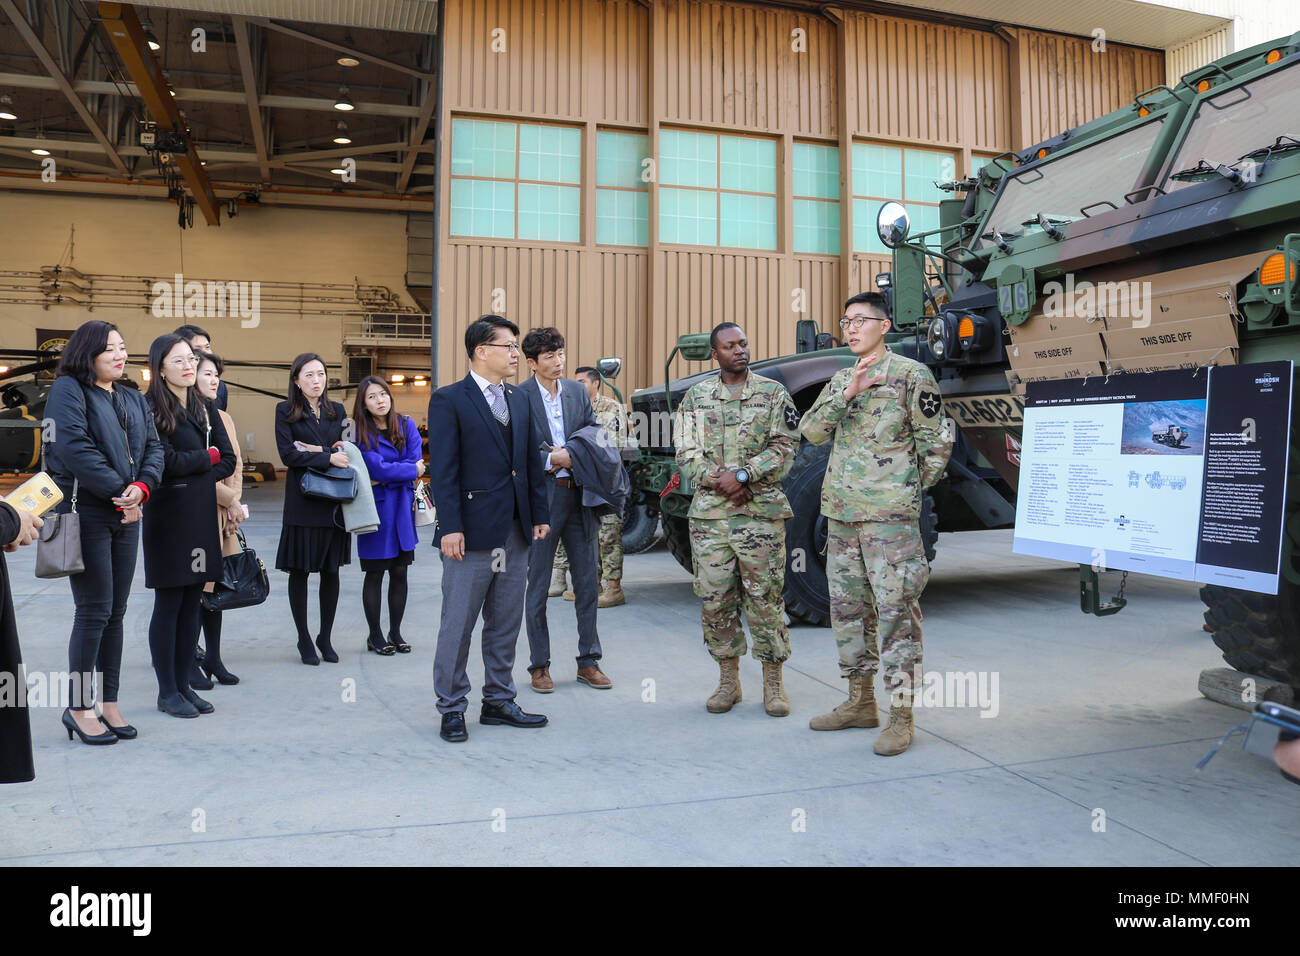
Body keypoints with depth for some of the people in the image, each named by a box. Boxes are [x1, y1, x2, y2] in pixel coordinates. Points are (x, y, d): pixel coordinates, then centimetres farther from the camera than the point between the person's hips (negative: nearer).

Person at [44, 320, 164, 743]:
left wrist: (142, 486, -11)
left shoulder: (134, 400, 18)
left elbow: (154, 448, 9)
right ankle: (79, 708, 7)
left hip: (126, 517, 7)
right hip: (85, 513, -7)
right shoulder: (68, 390, -4)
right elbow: (74, 447, -16)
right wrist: (118, 491, -16)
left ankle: (108, 702, 17)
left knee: (116, 612, 9)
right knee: (94, 611, -5)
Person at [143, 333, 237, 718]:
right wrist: (207, 457, -2)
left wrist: (192, 471, -6)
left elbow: (228, 460, 7)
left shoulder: (205, 407, 13)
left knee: (192, 604, 9)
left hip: (202, 513, 6)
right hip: (169, 516, -6)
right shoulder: (150, 408, -6)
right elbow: (167, 462, -16)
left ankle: (184, 683, 18)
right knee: (169, 604, 0)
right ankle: (167, 691, 10)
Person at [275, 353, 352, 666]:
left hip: (334, 499, 3)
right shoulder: (285, 411, 1)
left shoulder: (337, 411, 12)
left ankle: (325, 637, 19)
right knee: (299, 570, 2)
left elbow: (347, 451, 7)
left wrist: (320, 450, -9)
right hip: (302, 501, -3)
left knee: (331, 570, 6)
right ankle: (304, 640, 15)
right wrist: (328, 458, -14)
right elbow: (287, 454, -9)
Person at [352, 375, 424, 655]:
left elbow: (416, 462, -5)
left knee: (400, 572, 8)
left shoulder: (407, 426, 5)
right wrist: (411, 470, -6)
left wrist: (389, 475, -15)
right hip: (375, 510, -3)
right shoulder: (360, 433, -6)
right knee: (375, 574, 3)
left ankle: (395, 632, 20)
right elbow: (378, 469, -14)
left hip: (402, 509, 4)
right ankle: (375, 635, 15)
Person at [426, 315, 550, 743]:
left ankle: (498, 701, 26)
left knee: (506, 623, 14)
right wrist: (449, 527, -16)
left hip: (514, 531, 7)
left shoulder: (519, 400, 14)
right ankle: (451, 708, 15)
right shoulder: (449, 400, -6)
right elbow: (443, 469, -11)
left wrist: (540, 514, 10)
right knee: (458, 624, 2)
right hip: (472, 530, -6)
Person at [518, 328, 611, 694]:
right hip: (541, 499, -4)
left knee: (587, 583, 10)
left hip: (579, 496, 5)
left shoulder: (578, 392, 9)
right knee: (538, 587, 6)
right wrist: (551, 460, -16)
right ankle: (539, 666, 17)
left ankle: (588, 661, 21)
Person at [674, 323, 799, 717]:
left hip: (761, 511, -2)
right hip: (708, 513, 2)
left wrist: (742, 475, -15)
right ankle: (728, 680, 20)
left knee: (765, 597, 0)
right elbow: (686, 453, 5)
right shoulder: (695, 397, 10)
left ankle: (773, 682, 13)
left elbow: (785, 447, -4)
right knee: (714, 599, 5)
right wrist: (715, 480, -11)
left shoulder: (773, 393, 4)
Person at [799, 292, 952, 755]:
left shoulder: (911, 375, -3)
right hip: (842, 512, 7)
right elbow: (811, 431, 2)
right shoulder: (841, 380, 16)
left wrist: (909, 491, 3)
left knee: (896, 609, -6)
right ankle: (860, 702, 25)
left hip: (890, 515, -7)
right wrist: (847, 394, -10)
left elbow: (937, 443, -1)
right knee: (848, 607, 12)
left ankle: (901, 716, 3)